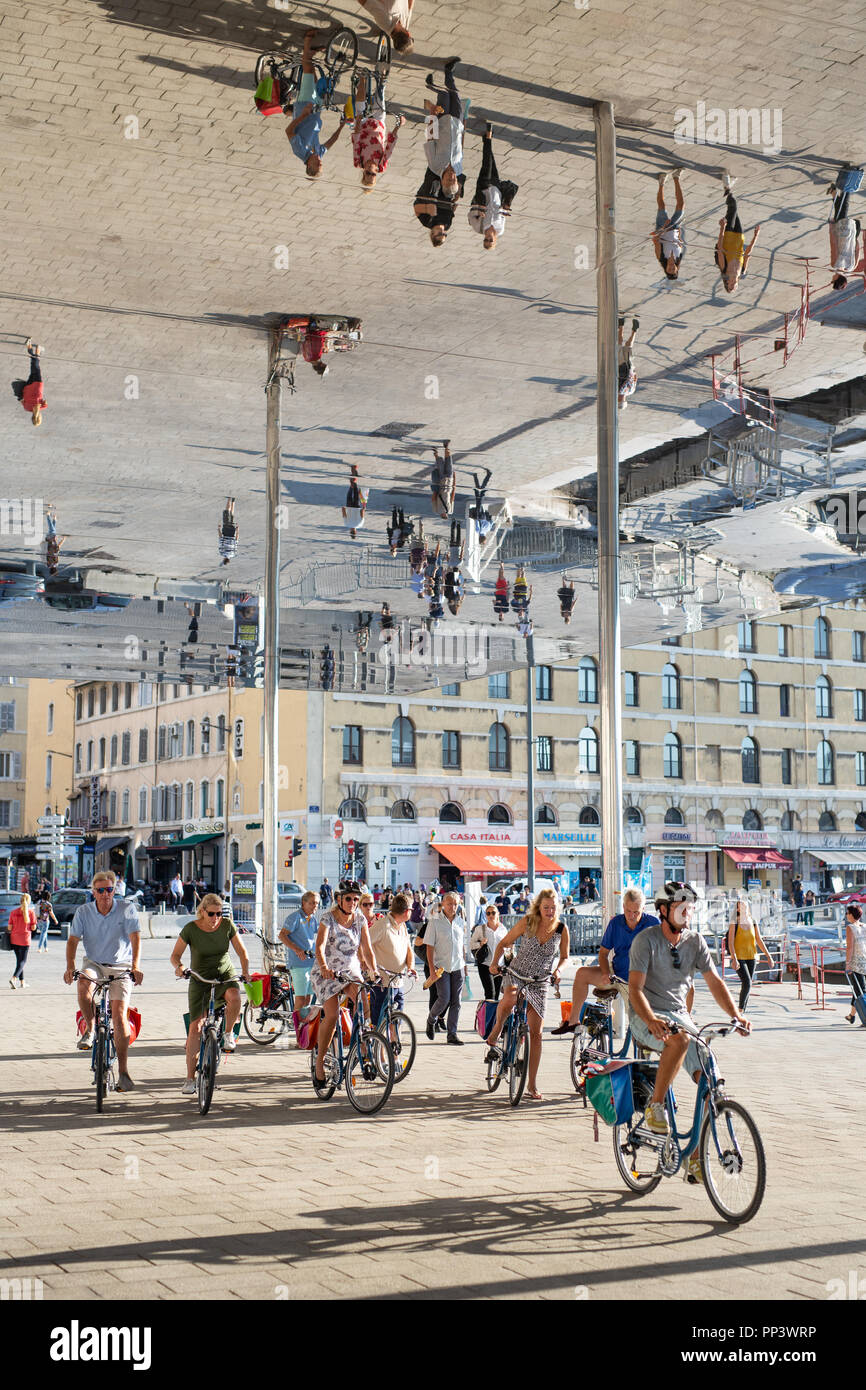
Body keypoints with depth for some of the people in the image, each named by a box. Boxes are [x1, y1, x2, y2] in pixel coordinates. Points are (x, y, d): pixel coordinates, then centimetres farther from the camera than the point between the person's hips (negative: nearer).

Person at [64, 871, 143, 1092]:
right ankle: (89, 1029, -9)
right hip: (94, 963, 2)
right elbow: (73, 940, -9)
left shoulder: (126, 910, -8)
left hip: (120, 968, -2)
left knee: (119, 1014, -14)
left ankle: (123, 1072, -11)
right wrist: (70, 967, -27)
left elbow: (135, 937, -19)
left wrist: (135, 967, -34)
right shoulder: (83, 912, -2)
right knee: (84, 982, -34)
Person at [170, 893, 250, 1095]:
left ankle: (229, 1033, -7)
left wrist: (245, 972, -21)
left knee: (234, 996, -35)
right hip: (199, 979, -1)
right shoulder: (191, 929, -12)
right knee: (195, 1027, -9)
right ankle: (190, 1079, -1)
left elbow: (242, 952, -3)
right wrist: (178, 967, -28)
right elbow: (175, 955, -6)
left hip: (225, 975, 1)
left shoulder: (227, 925, -8)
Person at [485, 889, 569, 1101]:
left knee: (536, 1032, 0)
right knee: (509, 999, -38)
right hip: (516, 974, -2)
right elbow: (504, 943, 0)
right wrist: (495, 963, -17)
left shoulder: (561, 929, -4)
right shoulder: (527, 922, -9)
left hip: (539, 982, 2)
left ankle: (532, 1085, 8)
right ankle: (494, 1034, -9)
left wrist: (558, 971, -12)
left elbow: (564, 957, 9)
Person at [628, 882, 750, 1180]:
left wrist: (735, 1014, -13)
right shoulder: (646, 940, -11)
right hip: (647, 1017, -5)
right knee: (680, 1040, -39)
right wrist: (652, 1021, -35)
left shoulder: (695, 941, 5)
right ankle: (654, 1106, -20)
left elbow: (714, 981, 4)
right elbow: (635, 989, -17)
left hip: (679, 1016, 6)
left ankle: (696, 1161, -1)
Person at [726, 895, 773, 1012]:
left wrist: (768, 955, 6)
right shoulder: (734, 922, -7)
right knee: (747, 983, -17)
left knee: (747, 985, 6)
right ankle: (740, 1010, -6)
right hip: (739, 958, -5)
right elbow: (730, 942, -12)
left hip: (751, 957, 5)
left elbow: (759, 940, 11)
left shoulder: (753, 922, 7)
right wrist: (734, 959, -22)